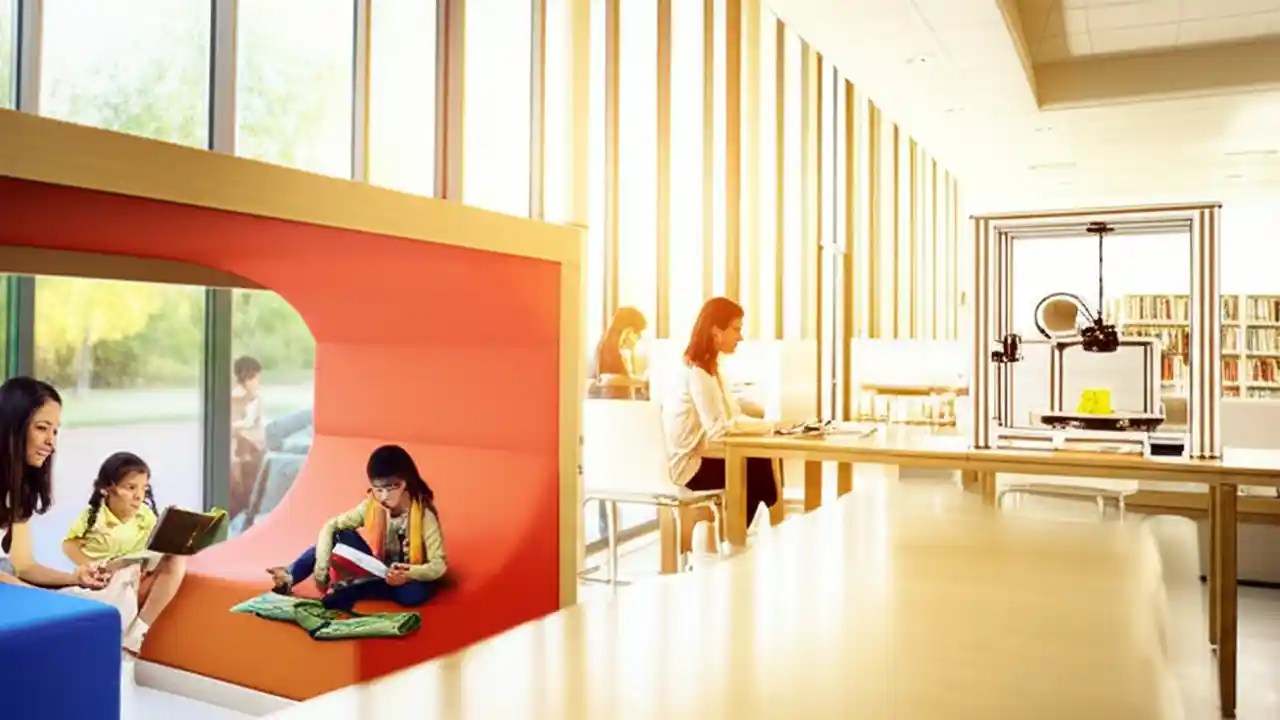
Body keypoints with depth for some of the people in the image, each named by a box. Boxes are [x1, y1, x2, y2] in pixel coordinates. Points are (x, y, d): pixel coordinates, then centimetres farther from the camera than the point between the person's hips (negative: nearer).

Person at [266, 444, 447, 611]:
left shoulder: (424, 514, -23)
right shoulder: (370, 505, -12)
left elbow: (438, 565, -26)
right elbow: (330, 527, -14)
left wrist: (408, 575, -45)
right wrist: (322, 568, -27)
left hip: (410, 575, -3)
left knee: (415, 593, -39)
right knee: (342, 536, -18)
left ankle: (348, 590, -28)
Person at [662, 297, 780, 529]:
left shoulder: (708, 366, 11)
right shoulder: (696, 371, -20)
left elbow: (732, 414, 8)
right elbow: (720, 426, -26)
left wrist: (767, 424, -8)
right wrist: (768, 426, -18)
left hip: (699, 457, 8)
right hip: (689, 465, -8)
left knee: (764, 462, -2)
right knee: (759, 470, -3)